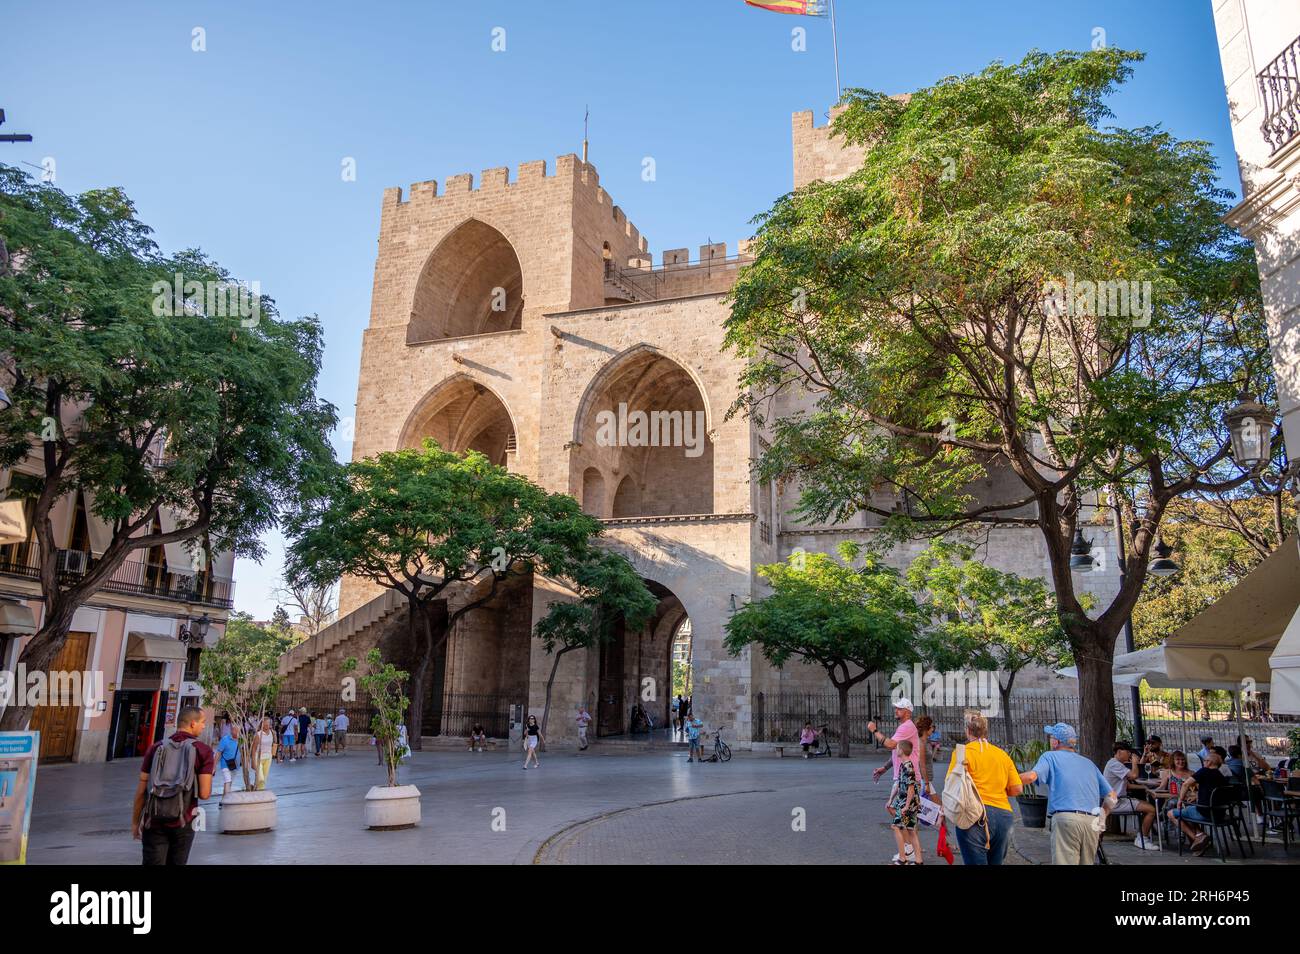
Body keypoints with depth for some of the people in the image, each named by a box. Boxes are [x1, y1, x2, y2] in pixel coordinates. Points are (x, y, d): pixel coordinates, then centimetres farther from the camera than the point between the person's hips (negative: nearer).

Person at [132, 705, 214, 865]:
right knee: (177, 862, 14)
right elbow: (204, 794, -12)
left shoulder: (156, 748, 1)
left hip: (154, 822, 1)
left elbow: (141, 791, 2)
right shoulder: (204, 751, -8)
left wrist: (135, 822, 12)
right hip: (183, 823, -1)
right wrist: (211, 771, 7)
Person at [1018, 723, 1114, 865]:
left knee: (1064, 861, -8)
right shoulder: (1088, 763, 25)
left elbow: (1031, 776, -11)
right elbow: (1111, 796, 23)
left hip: (1066, 818, -6)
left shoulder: (1050, 756, 8)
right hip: (1092, 822, 6)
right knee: (1086, 862, 15)